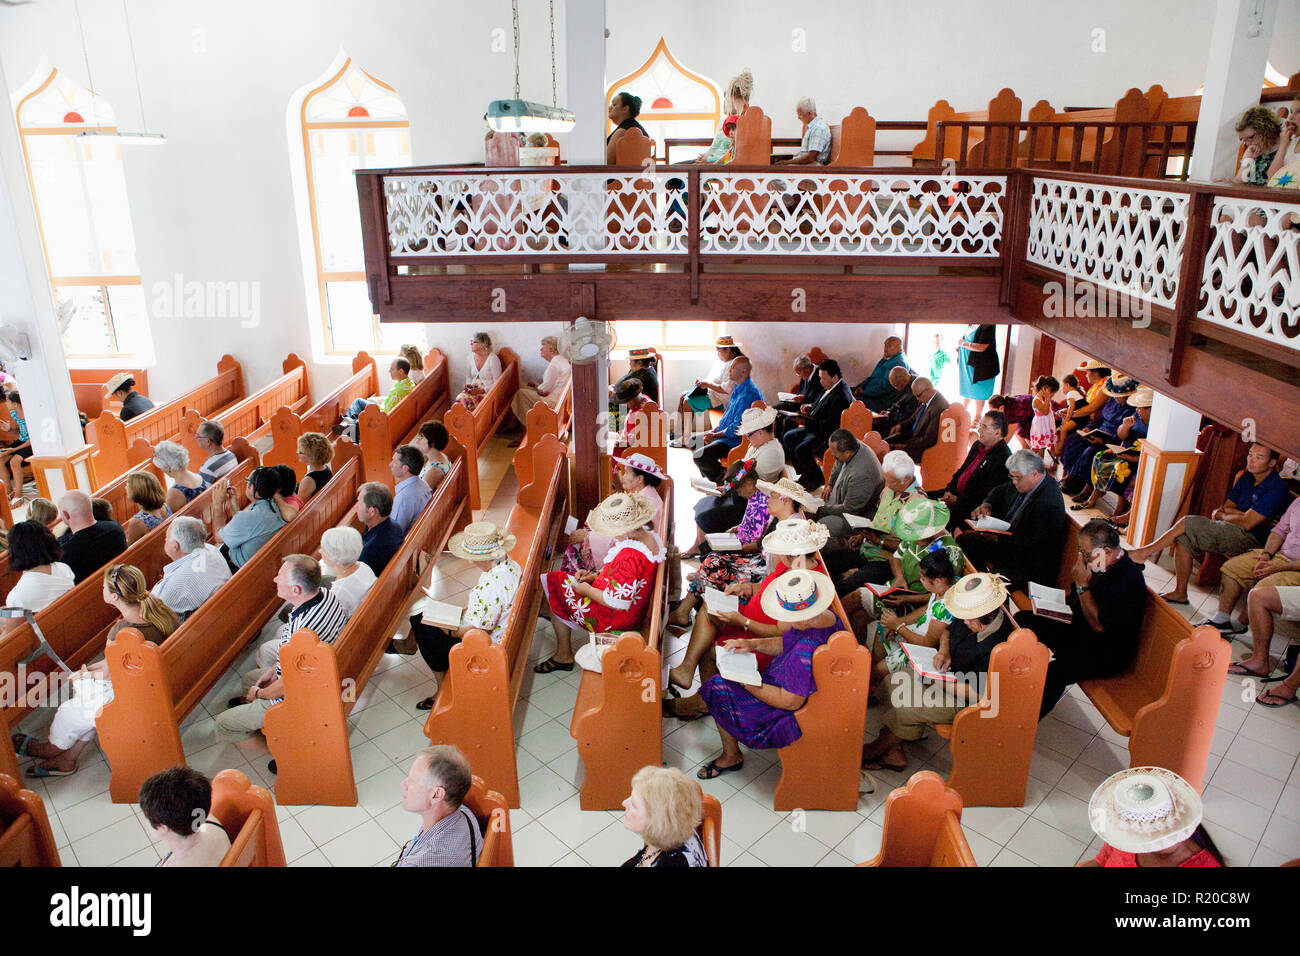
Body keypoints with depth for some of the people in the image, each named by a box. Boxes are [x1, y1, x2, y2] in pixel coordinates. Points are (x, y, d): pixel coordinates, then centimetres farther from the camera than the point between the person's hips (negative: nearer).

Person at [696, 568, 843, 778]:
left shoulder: (806, 650, -37)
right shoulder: (826, 616, -8)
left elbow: (790, 702, -29)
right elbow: (786, 644, 9)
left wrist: (746, 683, -19)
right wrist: (755, 643, -5)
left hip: (793, 719, -10)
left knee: (718, 688, -6)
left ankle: (731, 756, 18)